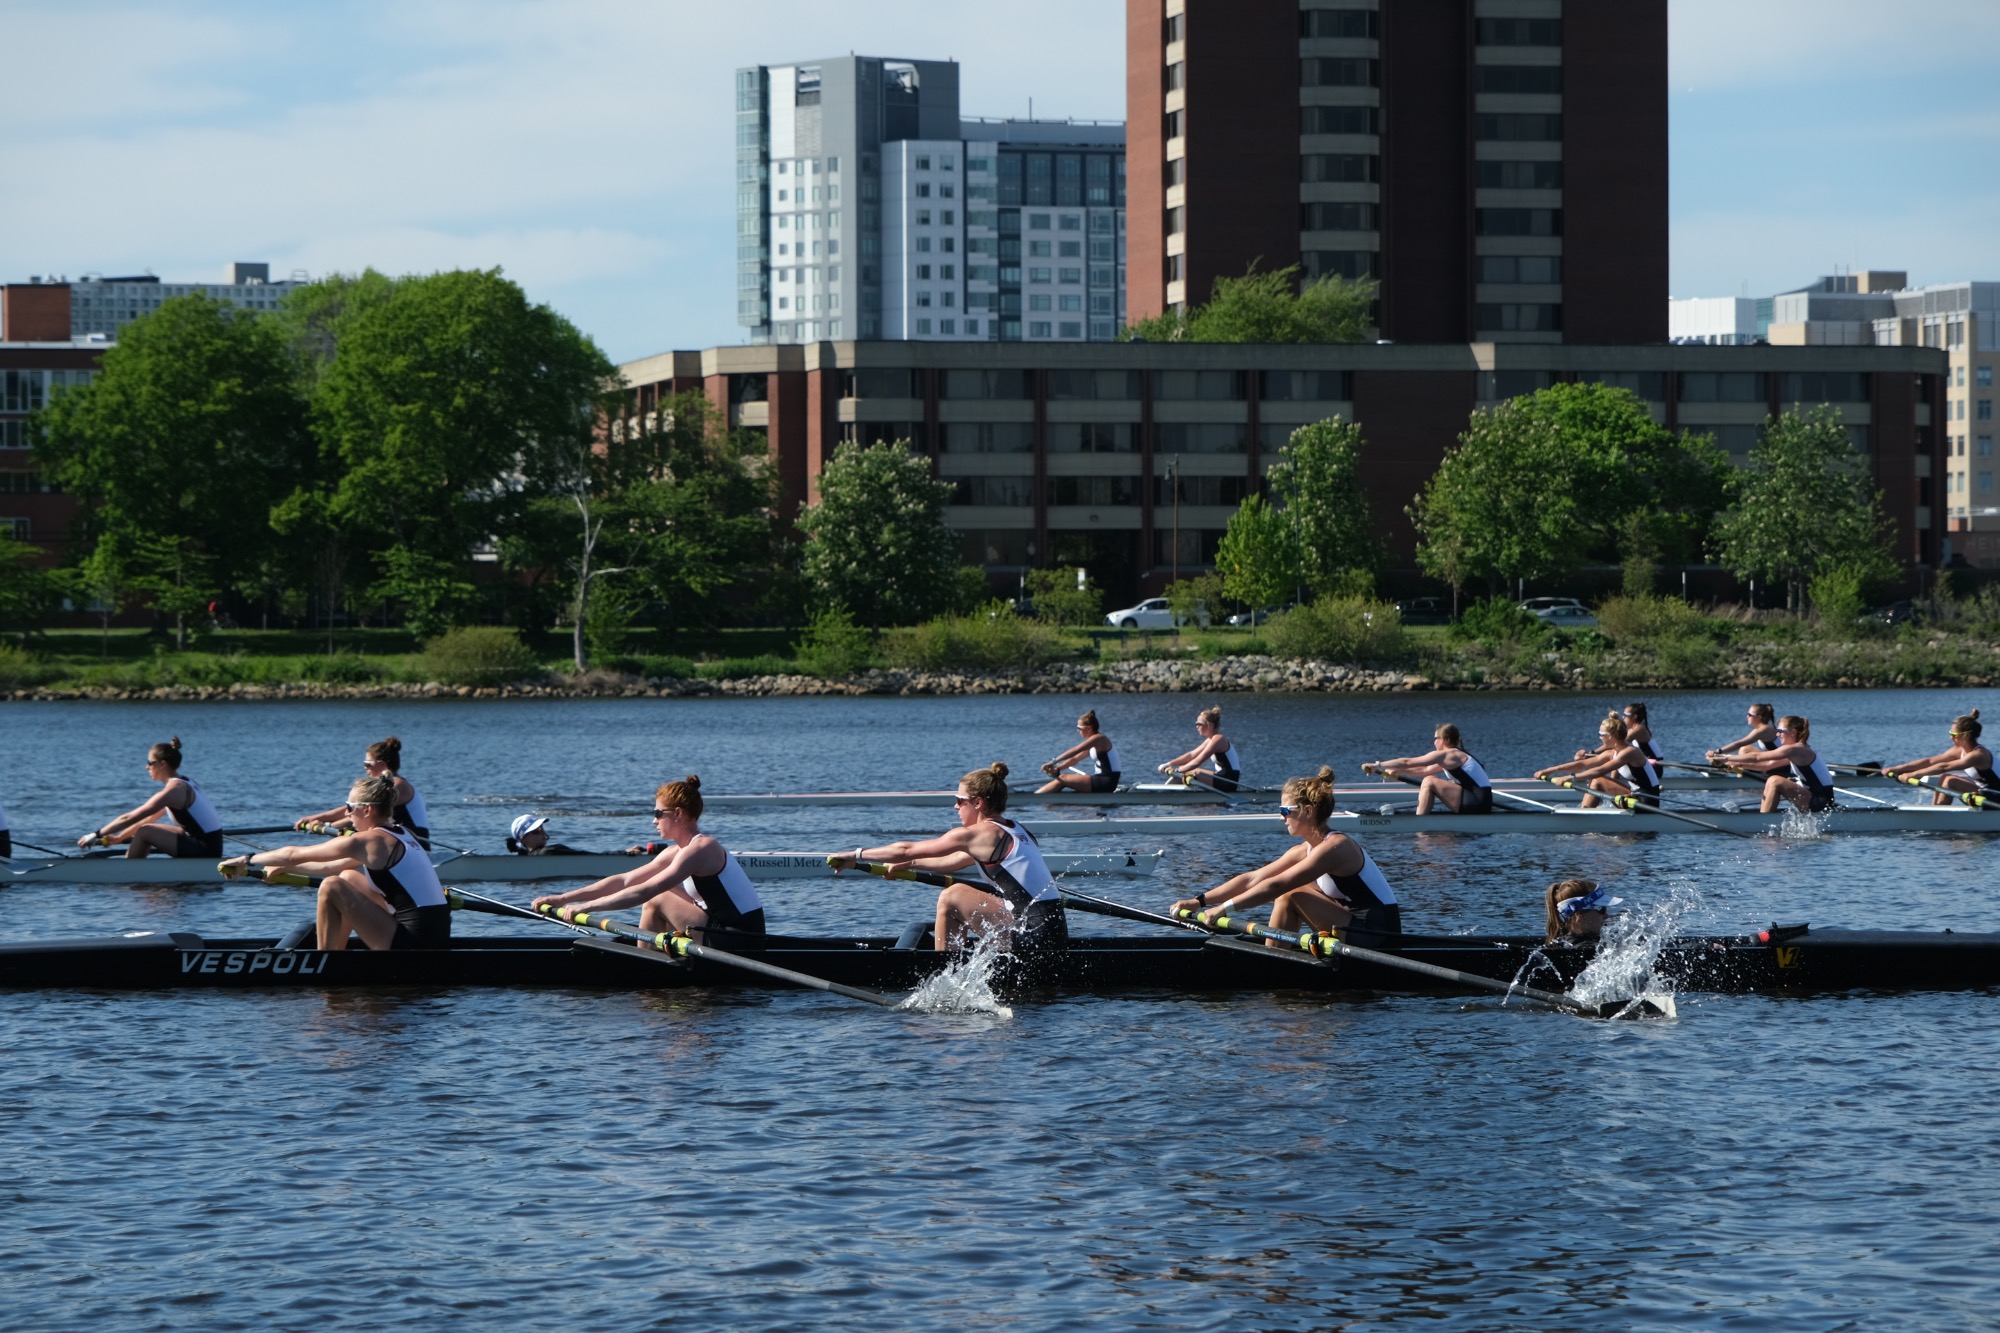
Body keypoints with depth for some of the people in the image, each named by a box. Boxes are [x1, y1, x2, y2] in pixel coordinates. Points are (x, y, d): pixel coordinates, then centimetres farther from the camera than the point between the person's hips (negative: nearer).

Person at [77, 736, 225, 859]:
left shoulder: (174, 789, -15)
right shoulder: (185, 784, 14)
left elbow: (130, 818, -14)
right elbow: (150, 819, 22)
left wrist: (97, 835, -8)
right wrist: (118, 838, 22)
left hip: (205, 851, -10)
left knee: (145, 832, -12)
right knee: (151, 829, 21)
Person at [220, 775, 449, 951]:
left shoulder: (366, 841, -11)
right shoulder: (400, 835, 14)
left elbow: (294, 854, -2)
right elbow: (333, 867, 26)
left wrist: (248, 860, 11)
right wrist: (284, 869, 30)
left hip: (414, 945, -9)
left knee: (331, 888, -7)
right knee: (348, 878, 22)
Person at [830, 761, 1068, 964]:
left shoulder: (976, 834, -7)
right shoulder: (1014, 832, 18)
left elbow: (906, 850, 1)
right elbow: (953, 862, 31)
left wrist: (857, 855, 11)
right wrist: (907, 864, 36)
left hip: (1035, 940, -9)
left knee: (952, 897, -3)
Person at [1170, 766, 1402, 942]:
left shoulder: (1334, 847, -19)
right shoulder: (1304, 851, 8)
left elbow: (1276, 885, -26)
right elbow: (1251, 879, 6)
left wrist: (1226, 908, -27)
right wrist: (1199, 902, -1)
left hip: (1378, 933, -9)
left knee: (1290, 896, -13)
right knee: (1288, 896, 10)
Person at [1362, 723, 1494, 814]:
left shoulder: (1446, 755, -9)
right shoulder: (1455, 756, 20)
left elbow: (1407, 762, -6)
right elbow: (1425, 770, 27)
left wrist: (1377, 766, 1)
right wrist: (1397, 772, 24)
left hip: (1477, 803, -10)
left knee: (1429, 782, -11)